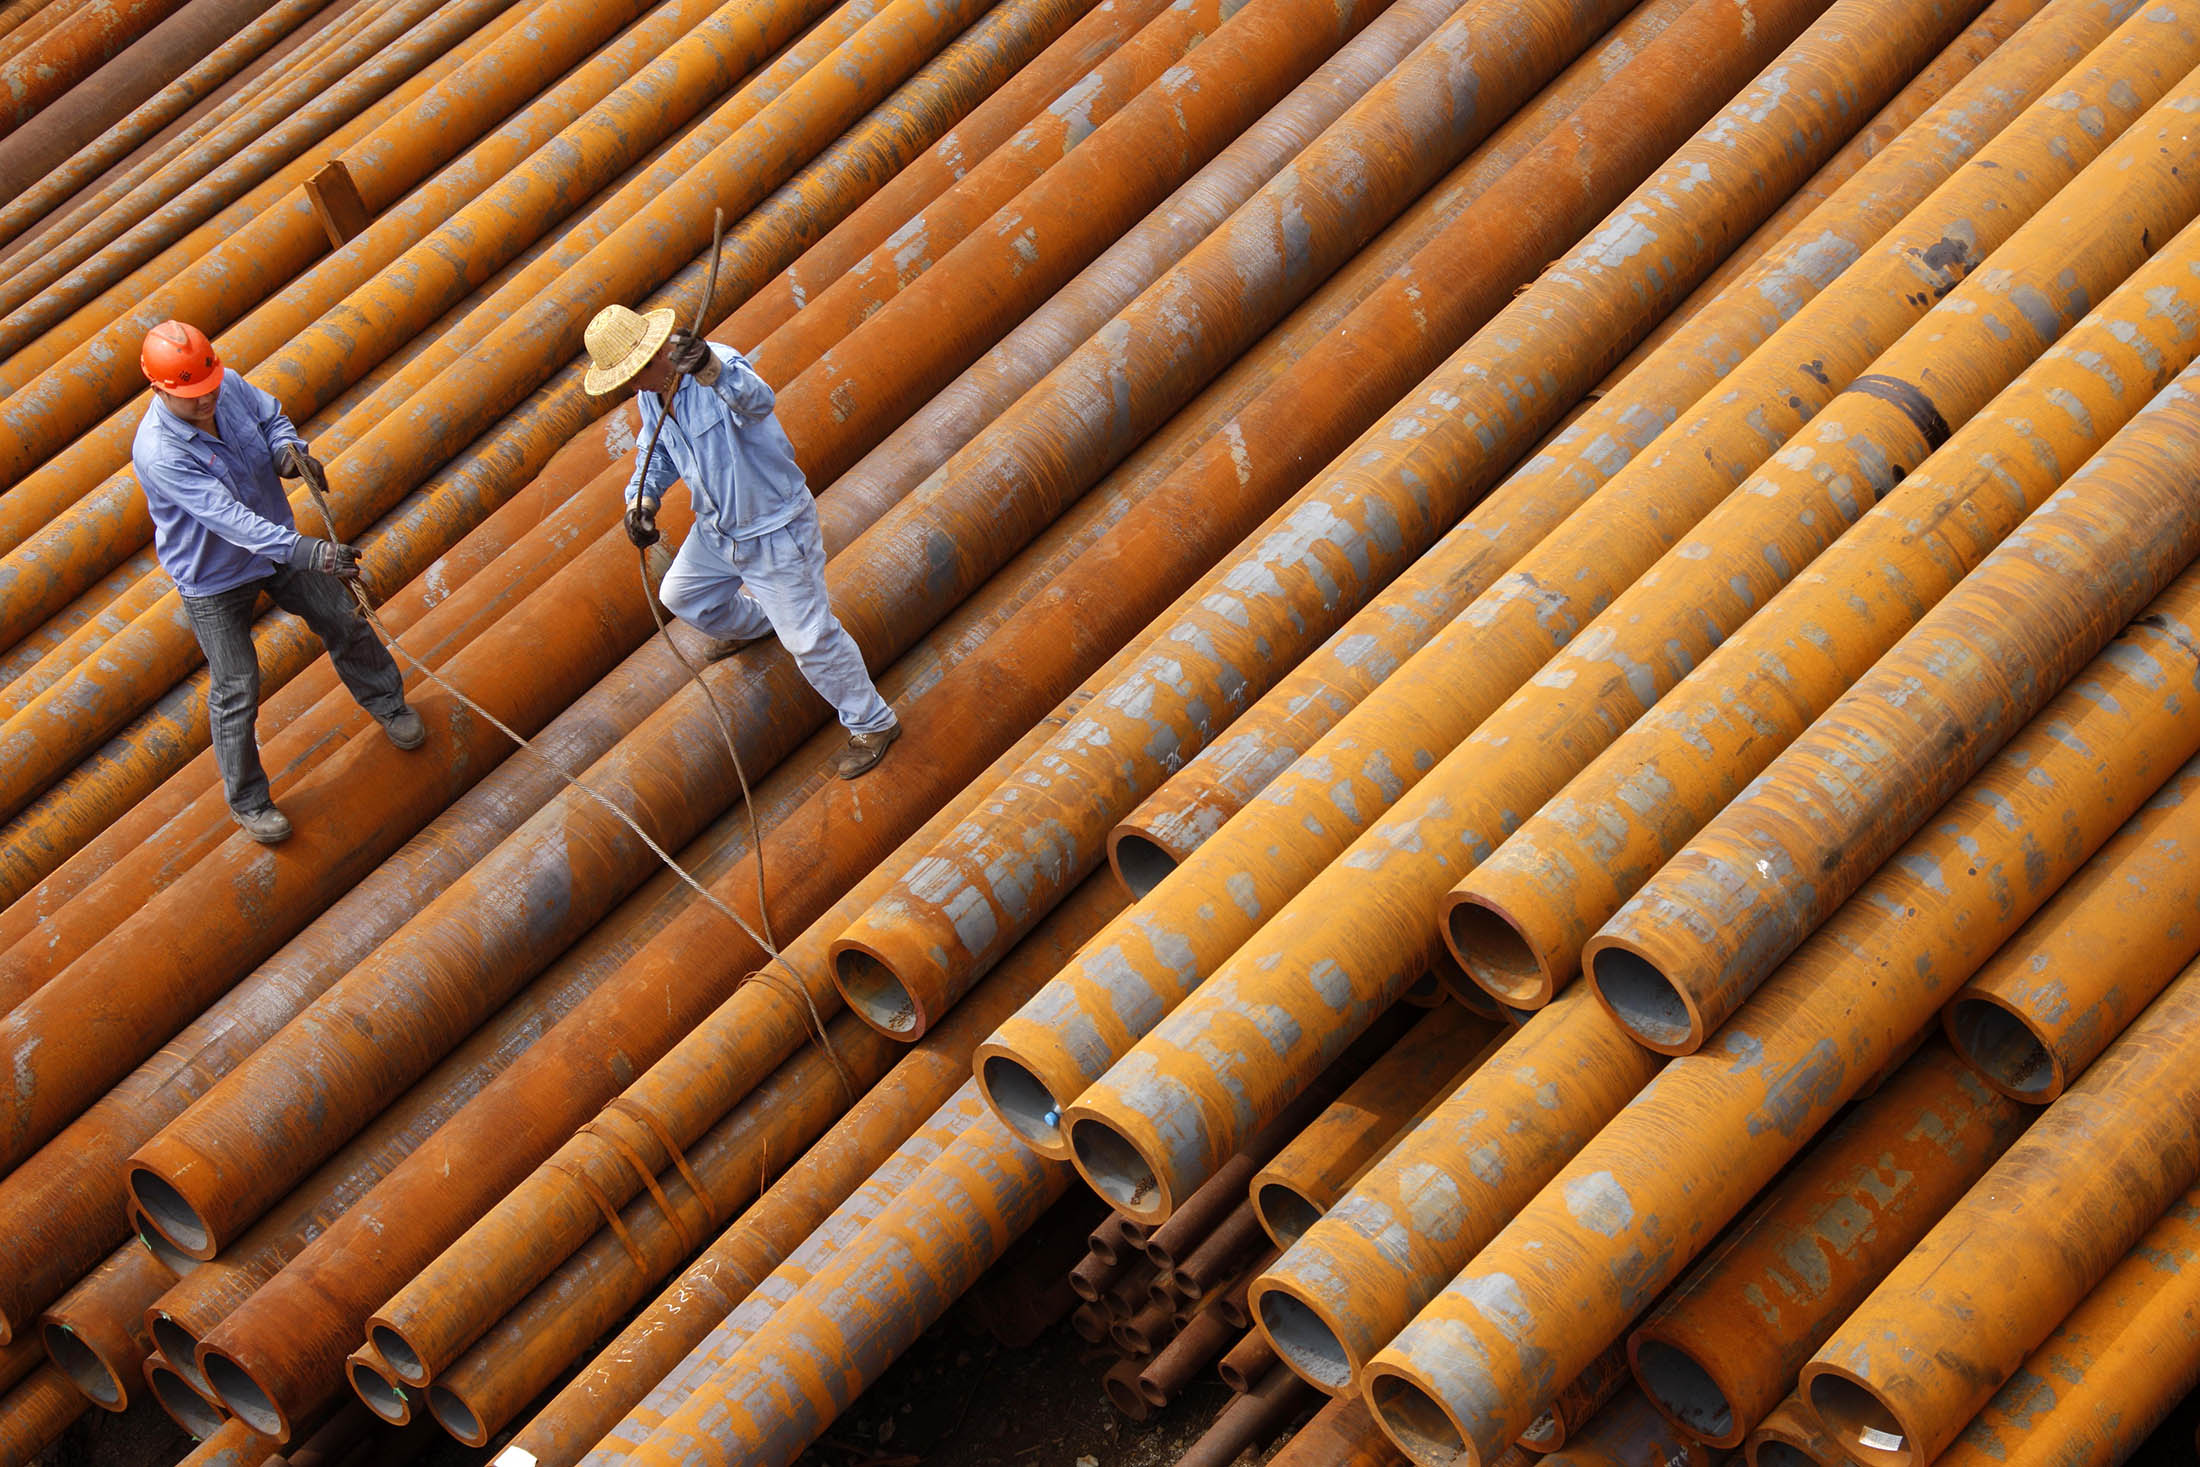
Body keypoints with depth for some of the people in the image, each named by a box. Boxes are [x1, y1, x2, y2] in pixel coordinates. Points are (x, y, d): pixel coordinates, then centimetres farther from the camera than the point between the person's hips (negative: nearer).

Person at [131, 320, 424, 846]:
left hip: (277, 544, 6)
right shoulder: (158, 454, -37)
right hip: (214, 580, -6)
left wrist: (287, 450, -22)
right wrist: (303, 551, -51)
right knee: (236, 689, 6)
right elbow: (228, 517, -43)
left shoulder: (230, 388, -18)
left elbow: (271, 418, 3)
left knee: (344, 621, 20)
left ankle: (386, 704, 49)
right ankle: (247, 801, 27)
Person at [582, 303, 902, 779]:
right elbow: (657, 449, 12)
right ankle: (750, 624, 59)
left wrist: (710, 368, -78)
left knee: (809, 638, -3)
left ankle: (873, 725, 17)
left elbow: (756, 400, -57)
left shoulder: (722, 367, -33)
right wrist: (642, 499, -8)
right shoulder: (651, 388, -6)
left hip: (773, 533, -8)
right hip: (717, 526, 8)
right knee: (682, 596, 28)